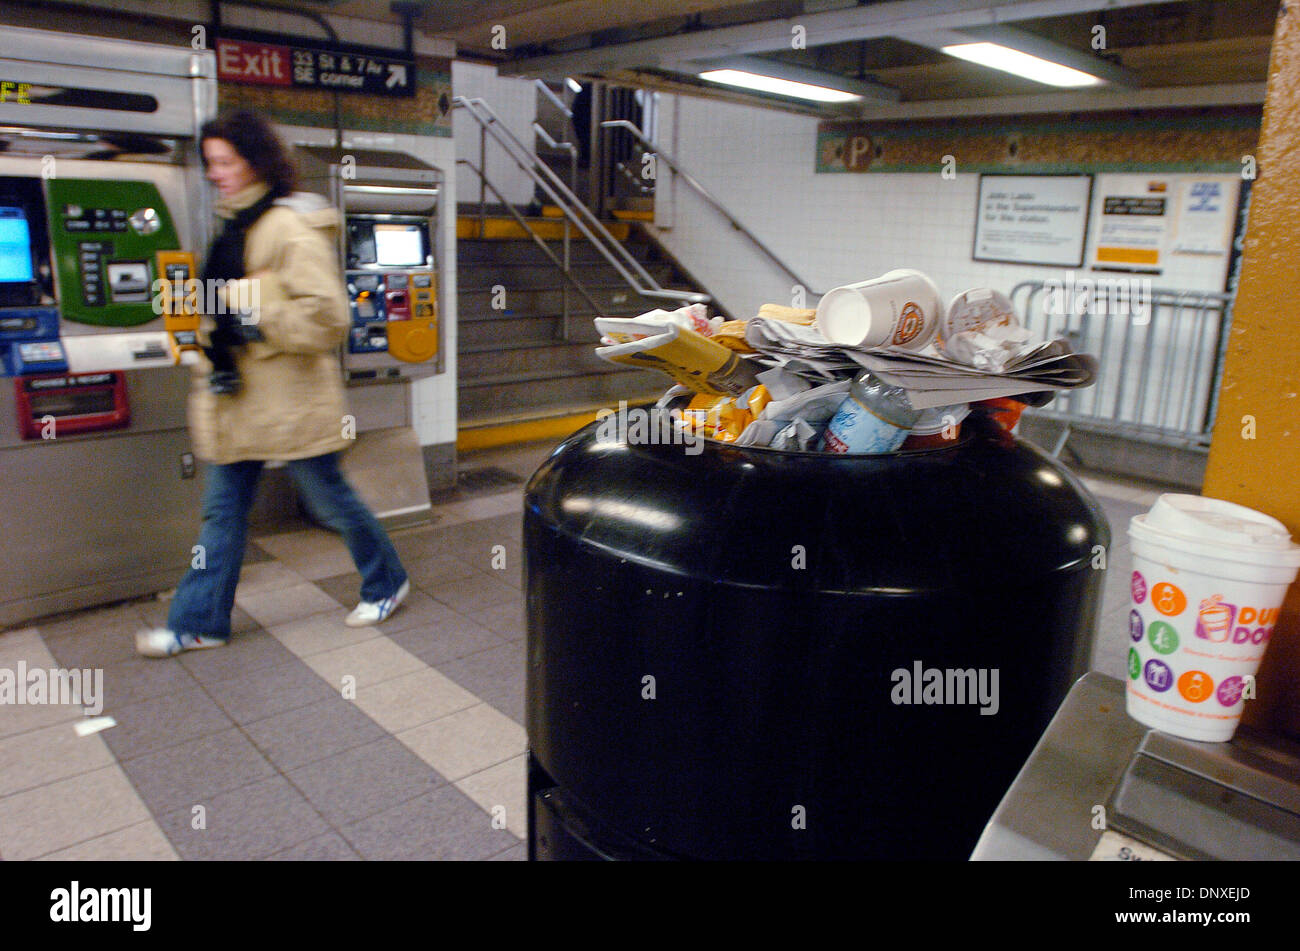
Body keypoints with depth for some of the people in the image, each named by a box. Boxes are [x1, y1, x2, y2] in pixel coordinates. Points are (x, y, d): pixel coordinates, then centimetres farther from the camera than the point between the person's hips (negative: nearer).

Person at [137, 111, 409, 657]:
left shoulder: (293, 230, -16)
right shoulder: (235, 226, 14)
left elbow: (326, 319, -24)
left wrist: (252, 300, -22)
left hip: (290, 400, -9)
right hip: (239, 397, 9)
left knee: (330, 500, 6)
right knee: (223, 509, 13)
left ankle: (386, 583, 28)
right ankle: (199, 621, 23)